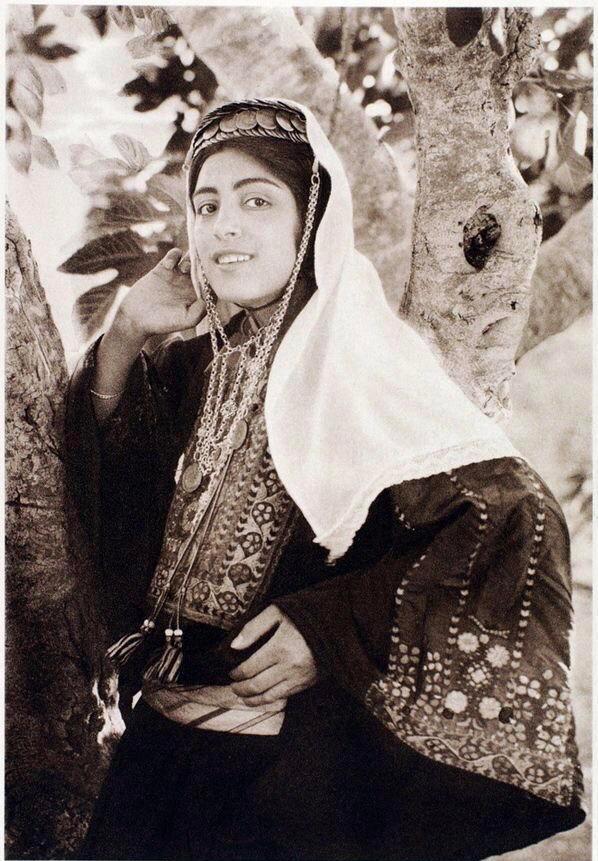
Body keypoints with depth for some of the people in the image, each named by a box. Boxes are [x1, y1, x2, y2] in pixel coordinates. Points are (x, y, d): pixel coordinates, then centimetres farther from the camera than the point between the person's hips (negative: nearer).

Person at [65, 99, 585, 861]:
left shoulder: (369, 362, -10)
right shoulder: (194, 368, 7)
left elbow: (518, 525, -15)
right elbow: (107, 505, 5)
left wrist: (337, 628, -21)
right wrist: (125, 336, -5)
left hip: (304, 746, -4)